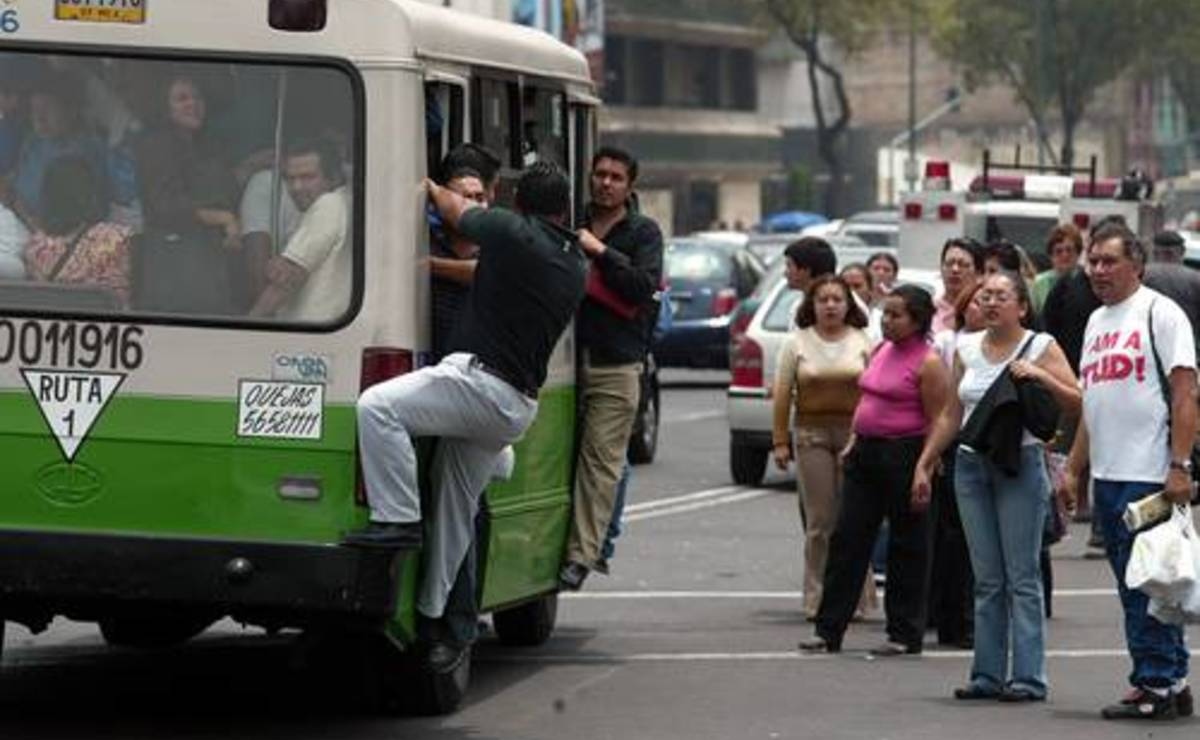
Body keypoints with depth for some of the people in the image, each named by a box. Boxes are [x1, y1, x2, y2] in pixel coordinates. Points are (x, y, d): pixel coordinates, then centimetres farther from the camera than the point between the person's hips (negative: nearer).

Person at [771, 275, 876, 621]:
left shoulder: (864, 342, 6)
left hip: (856, 434, 0)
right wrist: (780, 441, 1)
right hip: (811, 434, 0)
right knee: (819, 521, -1)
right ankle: (817, 600, 4)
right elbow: (782, 394, 6)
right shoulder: (797, 343, 7)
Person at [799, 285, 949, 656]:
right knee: (847, 538, 6)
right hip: (867, 453, 8)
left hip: (904, 455, -8)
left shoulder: (928, 362, -12)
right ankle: (829, 630, 9)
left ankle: (904, 635, 12)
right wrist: (853, 441, 13)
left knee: (906, 547, 3)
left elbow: (937, 422, -14)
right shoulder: (880, 351, 12)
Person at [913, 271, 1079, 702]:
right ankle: (988, 675, 9)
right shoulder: (967, 348, 12)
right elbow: (951, 415, 19)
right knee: (987, 580, 7)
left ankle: (1028, 678, -4)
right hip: (971, 465, 5)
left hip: (1020, 464, -5)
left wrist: (1041, 376, -20)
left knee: (1022, 577, -6)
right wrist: (925, 463, 15)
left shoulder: (1040, 347, -1)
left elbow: (1076, 403, -7)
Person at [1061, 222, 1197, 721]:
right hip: (1107, 475, 8)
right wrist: (1073, 469, 18)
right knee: (1137, 586, 10)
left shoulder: (1159, 313, -5)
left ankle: (1155, 685, -3)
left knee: (1144, 584, -8)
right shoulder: (1096, 321, 18)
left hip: (1149, 474, -8)